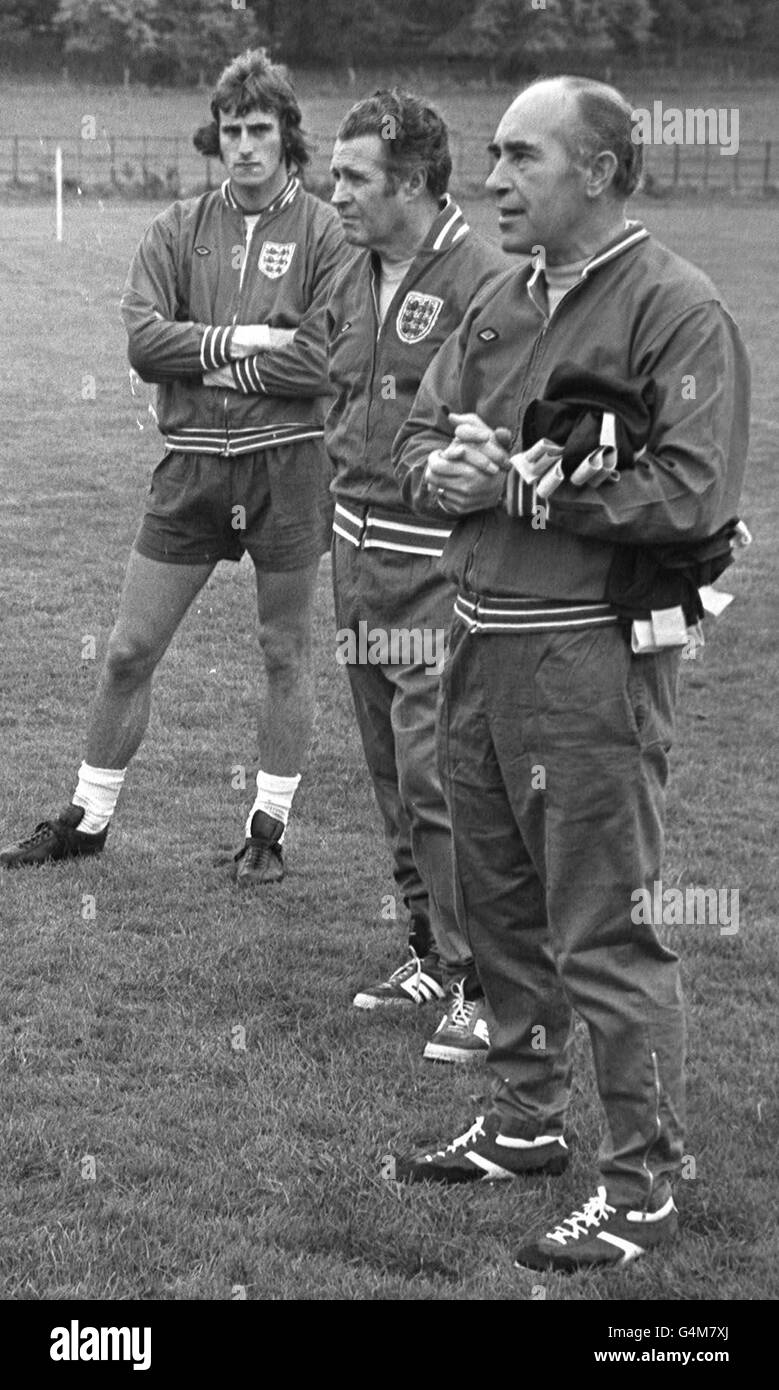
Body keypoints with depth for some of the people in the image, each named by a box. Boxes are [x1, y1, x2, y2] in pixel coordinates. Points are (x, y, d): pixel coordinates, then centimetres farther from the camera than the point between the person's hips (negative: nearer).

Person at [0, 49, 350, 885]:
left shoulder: (324, 235, -3)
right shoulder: (180, 229, 6)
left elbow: (326, 359, -15)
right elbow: (144, 337, -6)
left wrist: (207, 362, -10)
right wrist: (247, 339, -13)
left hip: (287, 462, -3)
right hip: (190, 464, 3)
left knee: (285, 655, 8)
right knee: (130, 650, 6)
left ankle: (269, 829, 22)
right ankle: (87, 820, 20)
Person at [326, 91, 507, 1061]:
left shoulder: (481, 282, -14)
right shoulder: (353, 281, 12)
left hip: (439, 568, -8)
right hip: (359, 558, 8)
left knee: (435, 776, -10)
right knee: (390, 772, 14)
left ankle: (484, 982, -1)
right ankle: (430, 953, 26)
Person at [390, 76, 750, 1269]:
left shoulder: (676, 308, -12)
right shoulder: (503, 305, 13)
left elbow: (692, 493, -22)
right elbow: (420, 432, 18)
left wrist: (524, 487, -17)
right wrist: (438, 472, -6)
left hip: (590, 656, -8)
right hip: (482, 639, 8)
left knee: (603, 931, -3)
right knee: (499, 903, 19)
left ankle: (644, 1188, 9)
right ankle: (527, 1120, 37)